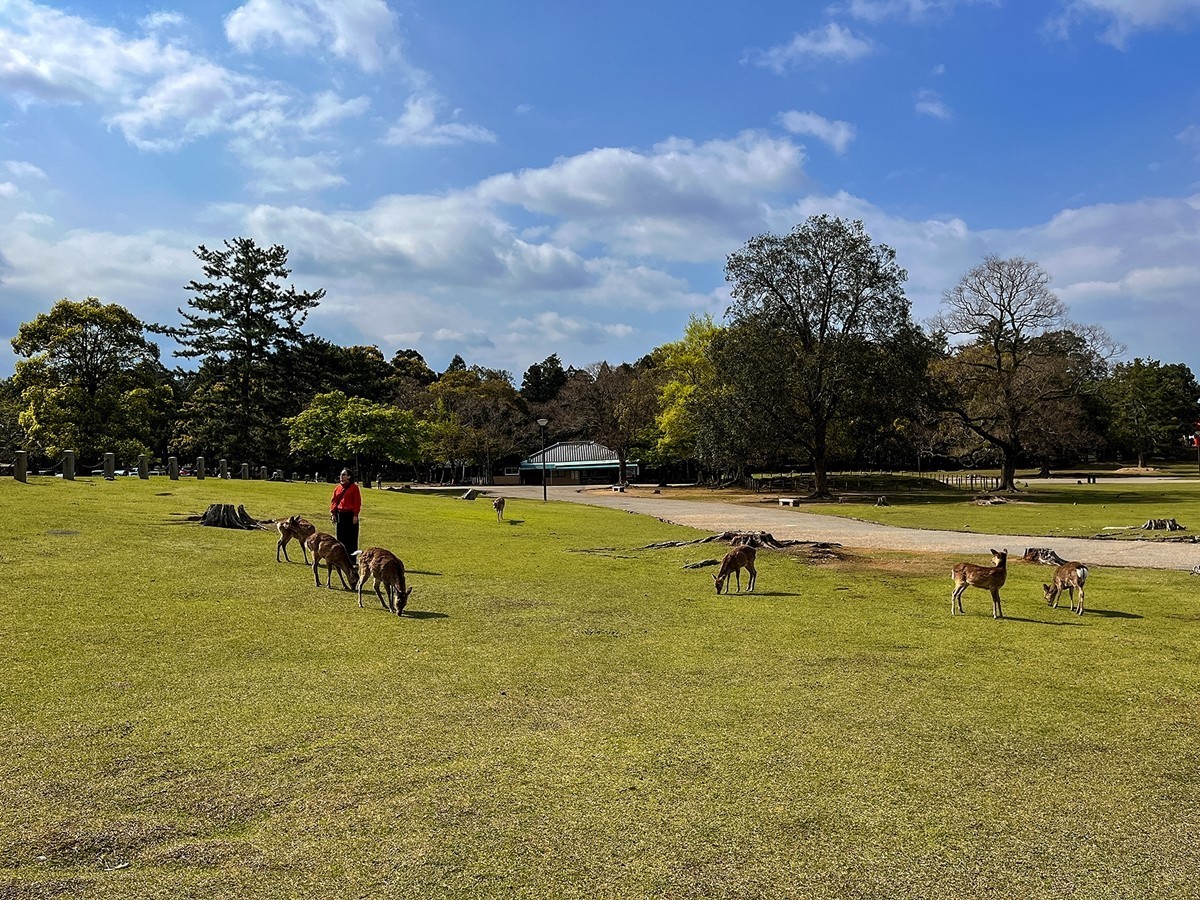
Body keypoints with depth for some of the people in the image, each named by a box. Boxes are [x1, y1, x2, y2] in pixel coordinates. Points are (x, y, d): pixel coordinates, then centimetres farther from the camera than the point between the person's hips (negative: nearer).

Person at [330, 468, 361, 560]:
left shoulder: (354, 487, -4)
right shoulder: (338, 488, 12)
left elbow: (357, 502, -8)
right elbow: (334, 500, 13)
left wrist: (355, 515, -13)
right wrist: (333, 513, 4)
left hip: (350, 515, -6)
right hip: (340, 514, 6)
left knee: (351, 538, 0)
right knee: (341, 537, 9)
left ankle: (352, 559, 5)